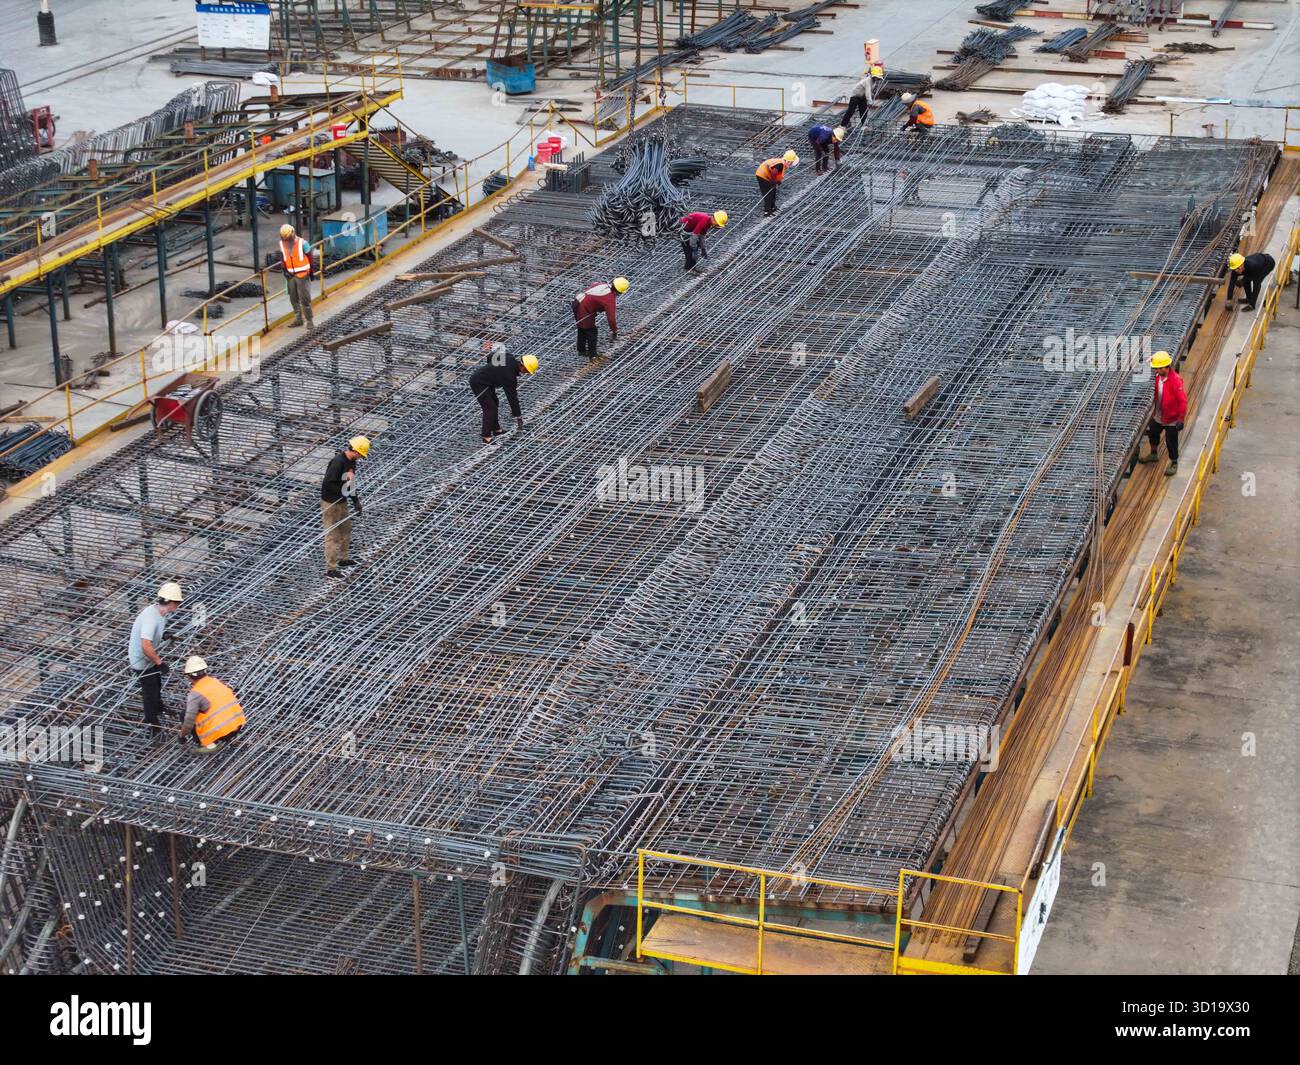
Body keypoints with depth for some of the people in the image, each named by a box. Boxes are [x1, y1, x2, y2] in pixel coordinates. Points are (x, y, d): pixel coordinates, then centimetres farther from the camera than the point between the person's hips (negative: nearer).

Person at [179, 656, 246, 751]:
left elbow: (189, 721, -13)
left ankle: (208, 745, 2)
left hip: (220, 733, -7)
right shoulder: (216, 682, 9)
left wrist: (182, 736, 5)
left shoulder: (195, 694, -11)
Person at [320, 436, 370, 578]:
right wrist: (342, 493, -20)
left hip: (342, 502, 10)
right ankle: (330, 569, 4)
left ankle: (344, 558, 42)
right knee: (332, 536, -3)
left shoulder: (351, 462, 4)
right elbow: (327, 484, -28)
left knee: (346, 529, 24)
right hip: (330, 503, -10)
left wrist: (356, 501, 11)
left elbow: (351, 482, 14)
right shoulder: (338, 462, -26)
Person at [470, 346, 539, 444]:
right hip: (478, 384, -10)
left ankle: (496, 429, 29)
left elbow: (490, 356, 8)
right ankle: (487, 437, -2)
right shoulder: (509, 376, -28)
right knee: (490, 408, -9)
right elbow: (512, 397, -20)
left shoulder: (510, 357, -8)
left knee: (495, 404, 18)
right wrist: (518, 417, -12)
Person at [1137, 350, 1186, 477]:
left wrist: (1181, 419, -24)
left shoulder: (1176, 381, -28)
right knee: (1152, 433, 26)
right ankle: (1153, 454, 51)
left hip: (1171, 419, -8)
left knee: (1171, 442, 7)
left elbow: (1182, 400, -25)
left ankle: (1174, 463, 28)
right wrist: (1153, 412, 16)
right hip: (1158, 417, 8)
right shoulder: (1157, 377, -5)